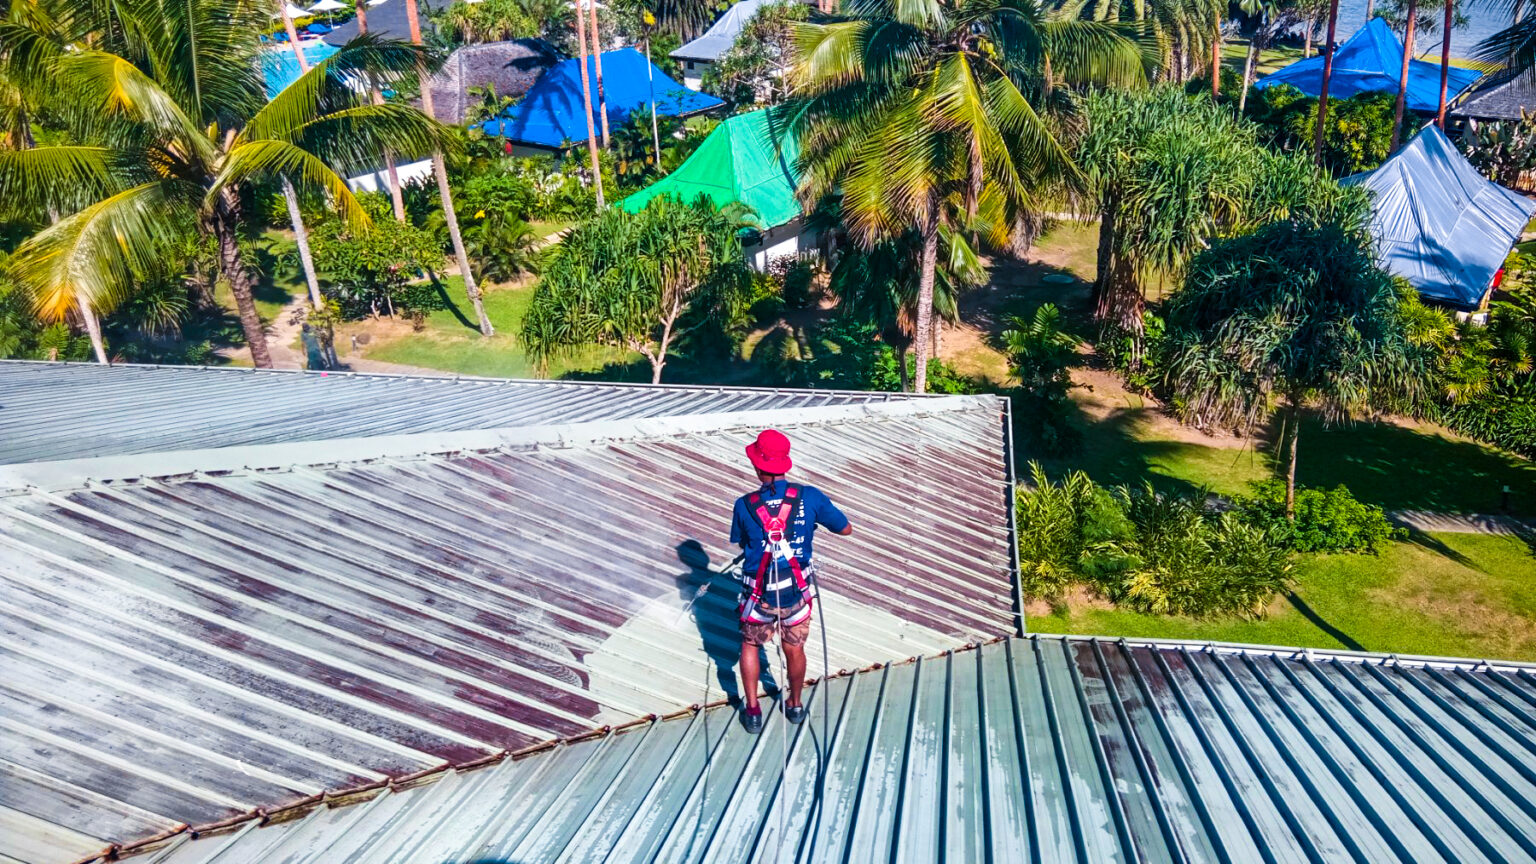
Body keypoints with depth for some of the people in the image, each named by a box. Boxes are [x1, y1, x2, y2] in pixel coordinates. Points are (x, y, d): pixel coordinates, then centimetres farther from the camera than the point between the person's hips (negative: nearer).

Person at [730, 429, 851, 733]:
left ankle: (752, 711, 29)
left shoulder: (744, 506, -15)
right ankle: (795, 705, 42)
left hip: (760, 594, -1)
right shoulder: (810, 497, -14)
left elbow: (741, 544, 2)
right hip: (797, 591, 1)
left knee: (750, 645, 24)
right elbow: (846, 529, -2)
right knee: (795, 649, 22)